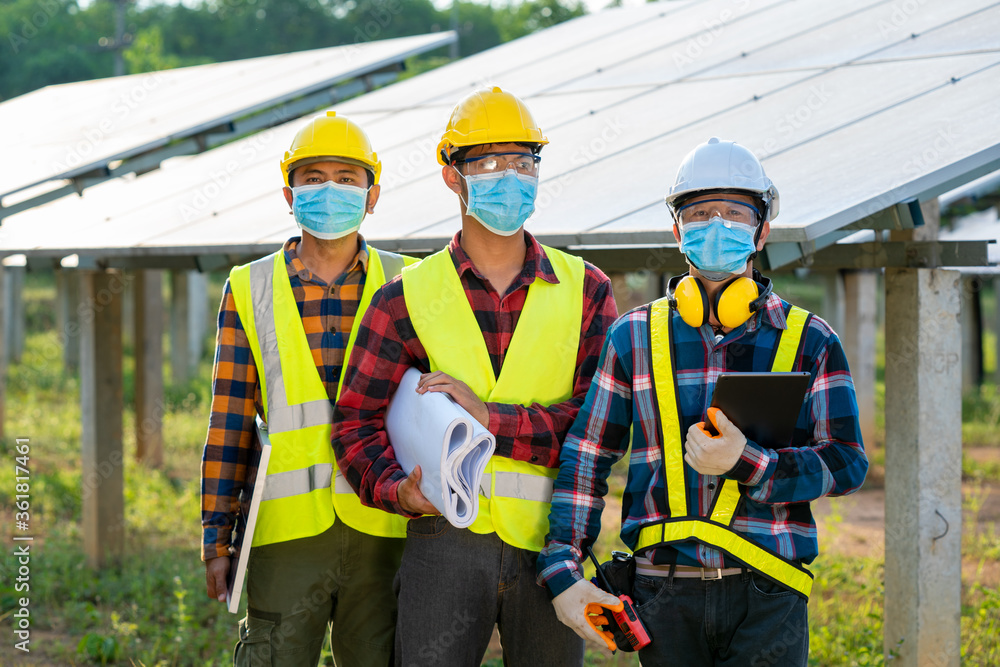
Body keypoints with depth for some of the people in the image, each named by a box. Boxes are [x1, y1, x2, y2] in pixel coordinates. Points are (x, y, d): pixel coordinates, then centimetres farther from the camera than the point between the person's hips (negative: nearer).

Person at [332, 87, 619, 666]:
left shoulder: (585, 290, 8)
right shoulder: (407, 298, 7)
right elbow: (359, 422, 5)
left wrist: (488, 416, -12)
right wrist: (398, 489, -15)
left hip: (550, 539, 1)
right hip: (447, 536, -1)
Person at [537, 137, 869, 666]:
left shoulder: (809, 342, 5)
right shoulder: (636, 337, 9)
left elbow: (846, 464, -2)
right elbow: (584, 457, 9)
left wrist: (745, 462, -18)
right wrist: (563, 573, 0)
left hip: (767, 600, -1)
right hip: (665, 596, 1)